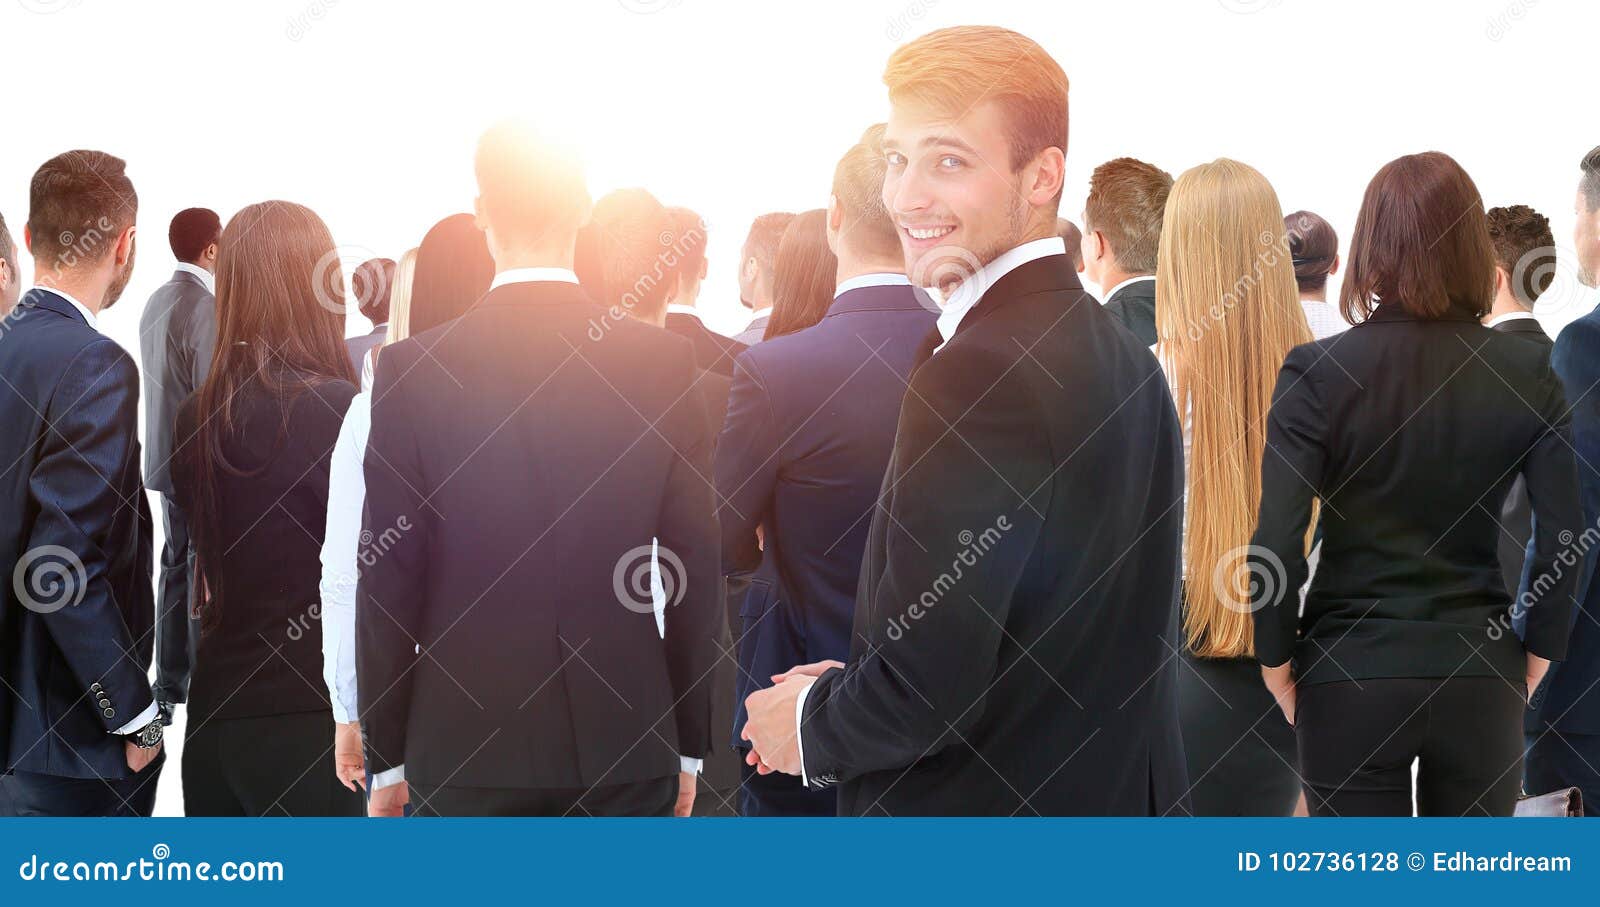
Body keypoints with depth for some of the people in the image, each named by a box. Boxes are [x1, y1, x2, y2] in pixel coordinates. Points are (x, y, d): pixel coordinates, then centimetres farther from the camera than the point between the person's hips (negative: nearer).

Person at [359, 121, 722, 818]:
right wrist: (689, 745, 11)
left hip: (463, 751, -1)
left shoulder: (411, 368, -6)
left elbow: (389, 578, -3)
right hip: (624, 745, 1)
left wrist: (386, 757, 6)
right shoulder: (664, 359, -3)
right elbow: (696, 566, 1)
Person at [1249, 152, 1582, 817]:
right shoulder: (1526, 373, -4)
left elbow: (1275, 543, -14)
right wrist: (1536, 659, 9)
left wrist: (1277, 663, -1)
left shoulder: (1315, 373, -11)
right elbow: (1564, 534, -3)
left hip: (1349, 676, -2)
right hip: (1481, 675, 2)